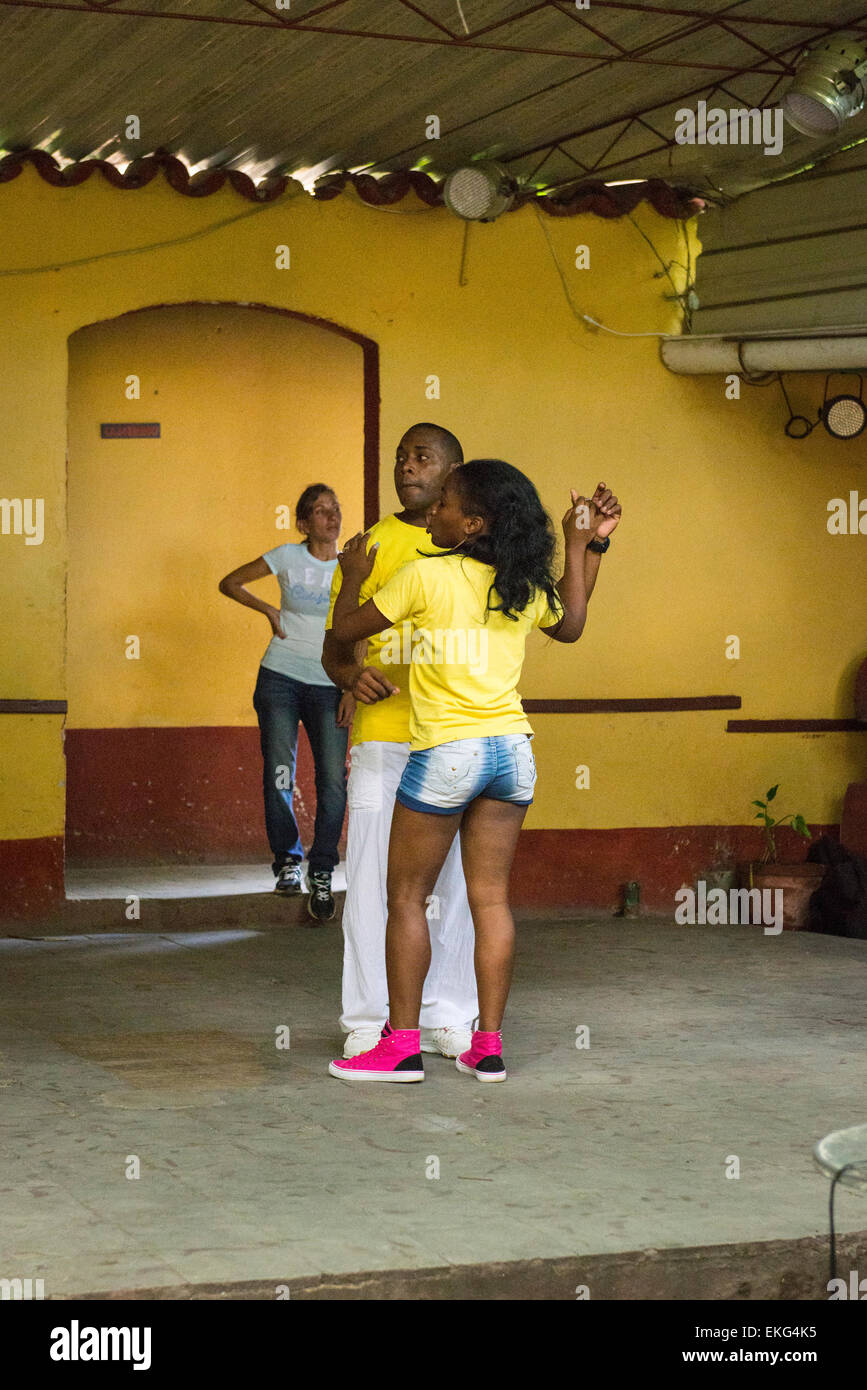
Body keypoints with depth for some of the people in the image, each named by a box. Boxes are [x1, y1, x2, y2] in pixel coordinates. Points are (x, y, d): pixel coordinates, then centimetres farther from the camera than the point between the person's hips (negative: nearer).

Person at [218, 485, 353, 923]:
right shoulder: (288, 557, 3)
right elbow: (229, 583, 12)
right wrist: (269, 611, 1)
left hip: (330, 686, 1)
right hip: (281, 678, 0)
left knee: (334, 780, -9)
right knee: (279, 774, -5)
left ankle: (321, 873, 3)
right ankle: (288, 862, 13)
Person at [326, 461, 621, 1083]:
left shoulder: (425, 576, -9)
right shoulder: (525, 587, 7)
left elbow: (347, 629, 0)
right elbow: (570, 627, 28)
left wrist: (354, 576, 18)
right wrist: (581, 548, 29)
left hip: (446, 752, -5)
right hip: (512, 751, 6)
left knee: (407, 898, 5)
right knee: (491, 898, 8)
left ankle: (402, 1045, 6)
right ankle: (488, 1046, 9)